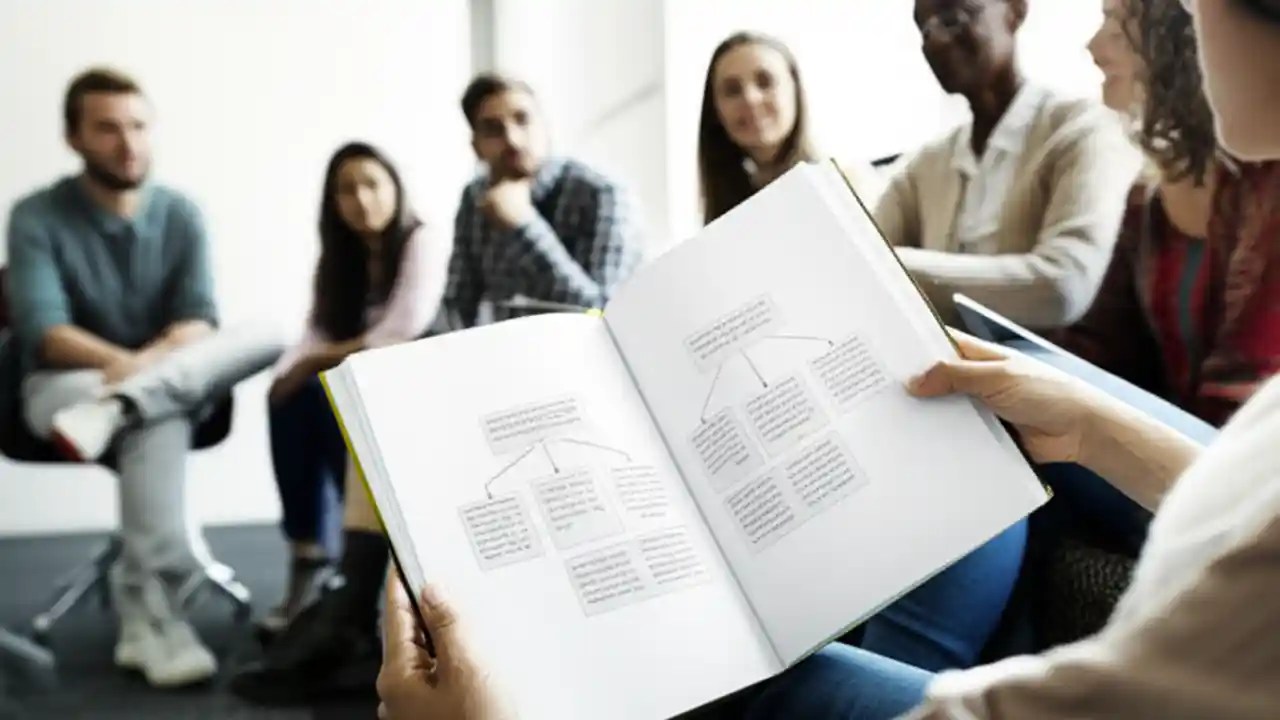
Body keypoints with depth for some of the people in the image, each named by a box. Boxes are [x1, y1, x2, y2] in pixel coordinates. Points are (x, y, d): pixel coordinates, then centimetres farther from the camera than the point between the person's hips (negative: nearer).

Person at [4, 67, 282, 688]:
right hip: (64, 385, -3)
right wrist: (128, 363, -33)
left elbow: (199, 323, -5)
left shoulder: (180, 214, 6)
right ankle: (149, 611, -41)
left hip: (175, 381, 4)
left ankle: (119, 406, -43)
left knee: (265, 339, -24)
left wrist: (151, 362, -27)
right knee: (158, 421, -39)